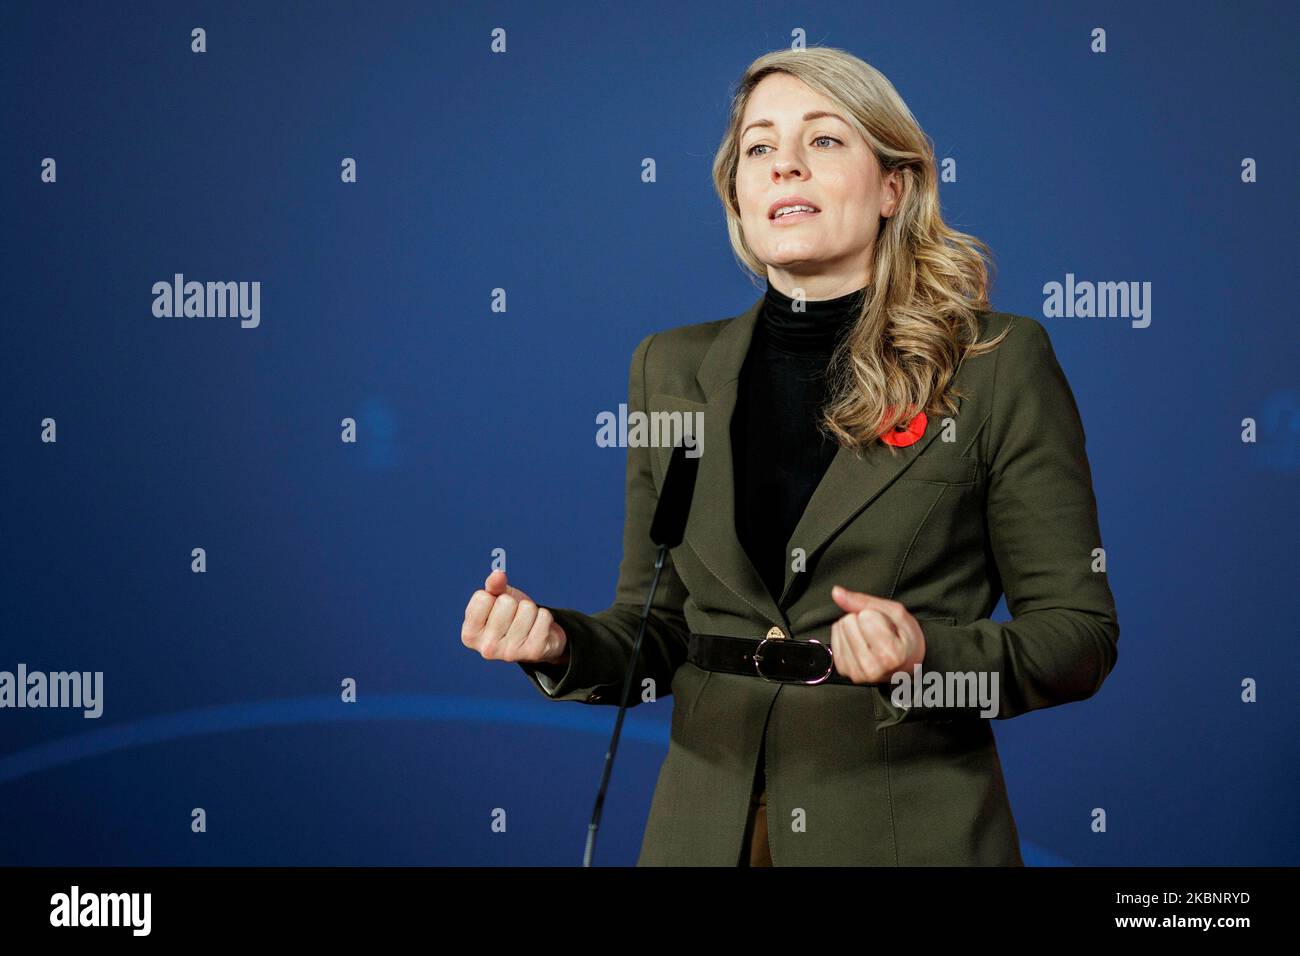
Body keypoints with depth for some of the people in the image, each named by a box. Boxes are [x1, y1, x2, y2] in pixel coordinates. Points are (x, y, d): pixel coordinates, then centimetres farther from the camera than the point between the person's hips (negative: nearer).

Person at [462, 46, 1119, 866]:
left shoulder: (1000, 364, -5)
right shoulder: (672, 369, 6)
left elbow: (1079, 631, -5)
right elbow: (657, 630, 9)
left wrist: (926, 654, -21)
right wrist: (562, 645, -10)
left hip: (905, 829, -3)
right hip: (708, 827, 3)